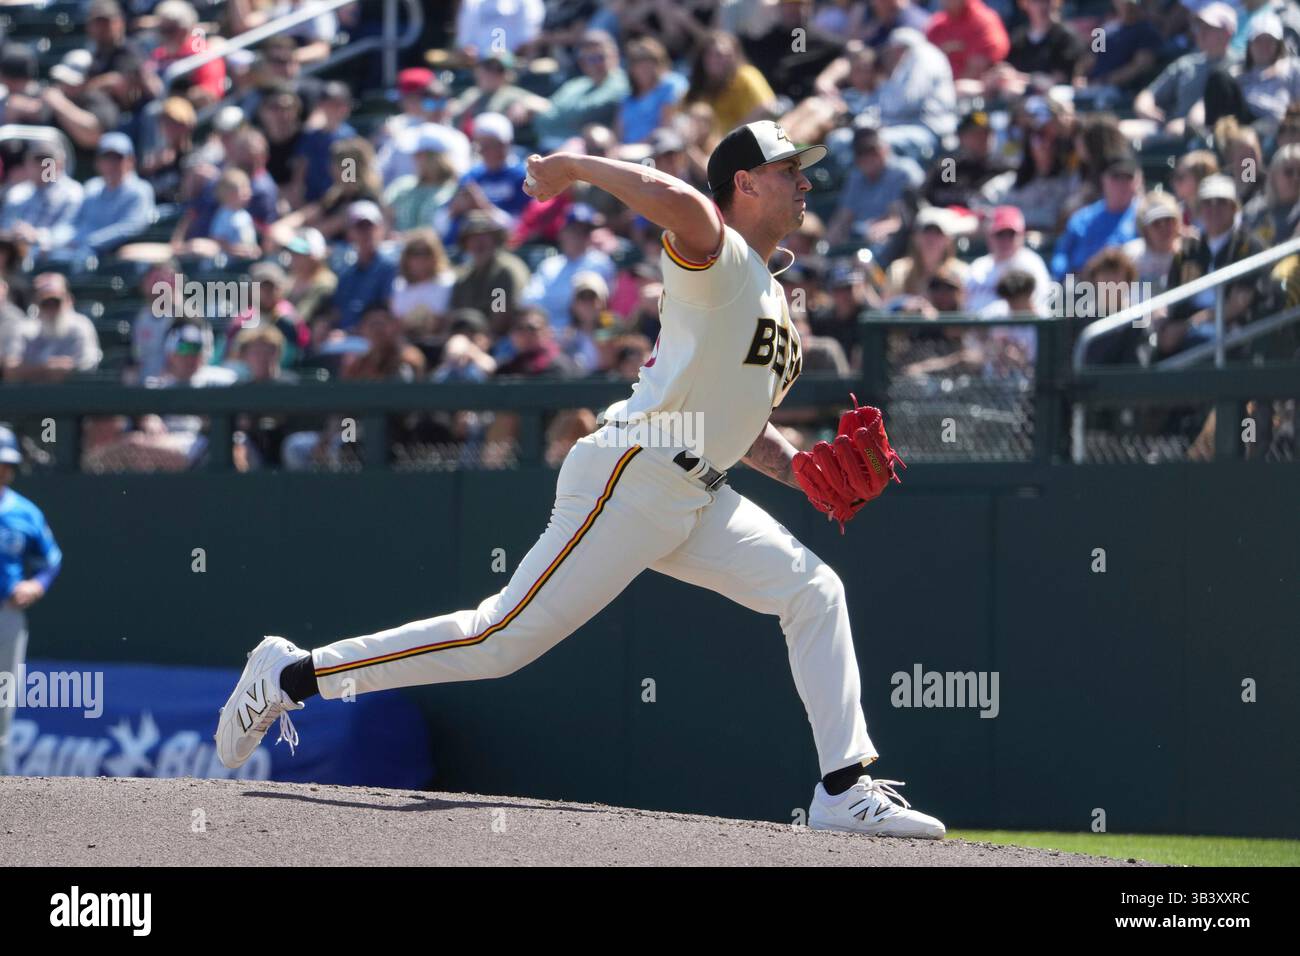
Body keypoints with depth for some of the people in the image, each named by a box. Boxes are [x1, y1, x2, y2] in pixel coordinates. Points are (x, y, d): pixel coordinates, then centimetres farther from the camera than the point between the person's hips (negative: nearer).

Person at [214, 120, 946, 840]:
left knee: (814, 592, 3)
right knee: (504, 638, -13)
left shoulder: (771, 298, 22)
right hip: (627, 481, -10)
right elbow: (672, 199, -31)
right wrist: (577, 167, -18)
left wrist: (803, 470, 12)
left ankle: (846, 792, 3)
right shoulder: (715, 258, -7)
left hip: (695, 497, 10)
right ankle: (291, 675, -6)